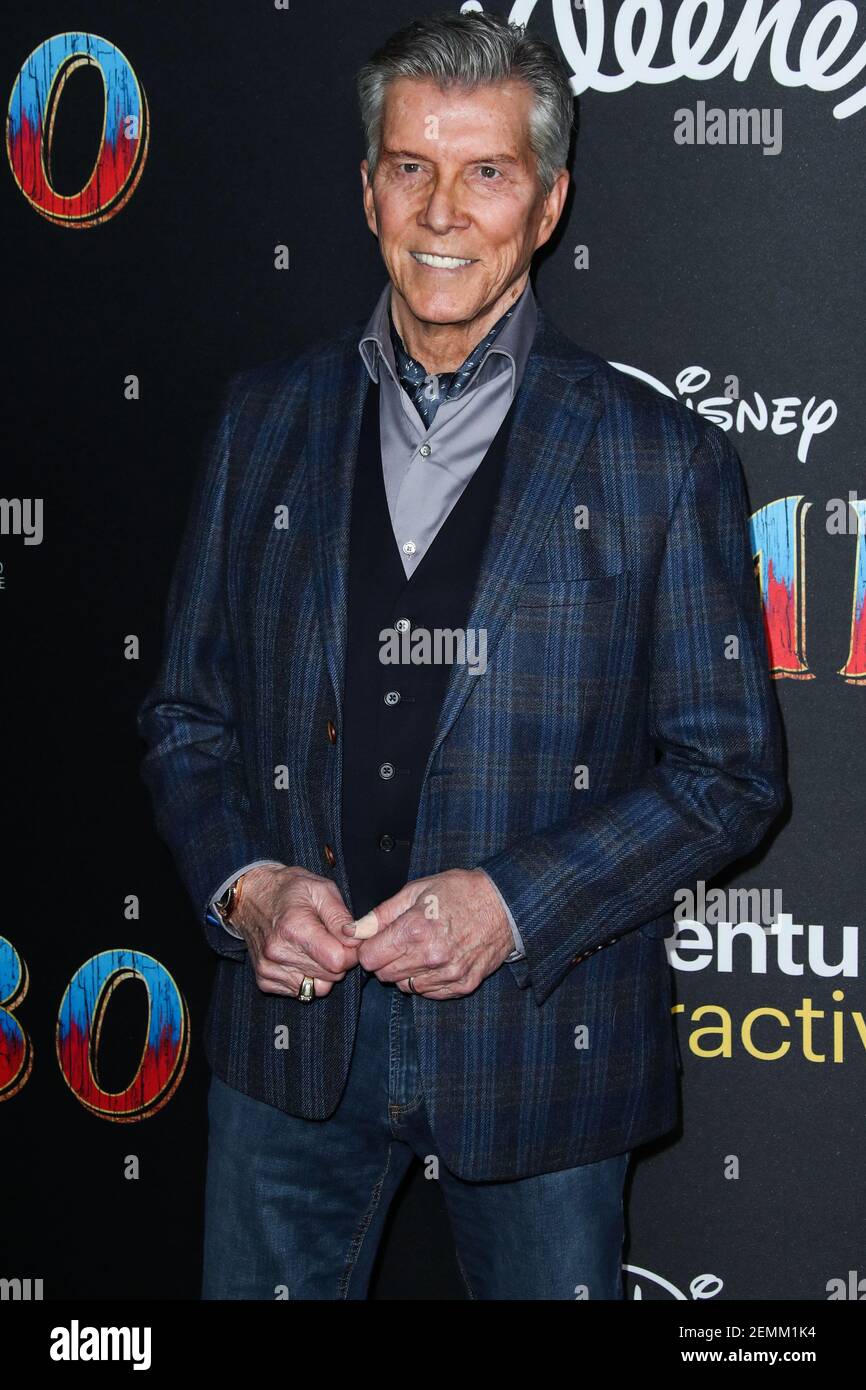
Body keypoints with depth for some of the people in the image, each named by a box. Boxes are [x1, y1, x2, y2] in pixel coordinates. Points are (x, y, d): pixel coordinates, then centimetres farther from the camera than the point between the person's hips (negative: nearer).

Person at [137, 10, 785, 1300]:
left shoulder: (662, 457, -3)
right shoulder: (267, 419, 6)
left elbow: (731, 769, -3)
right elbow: (187, 716, 10)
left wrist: (516, 902, -15)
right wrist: (242, 885, -9)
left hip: (538, 1037, -2)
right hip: (293, 1031, 3)